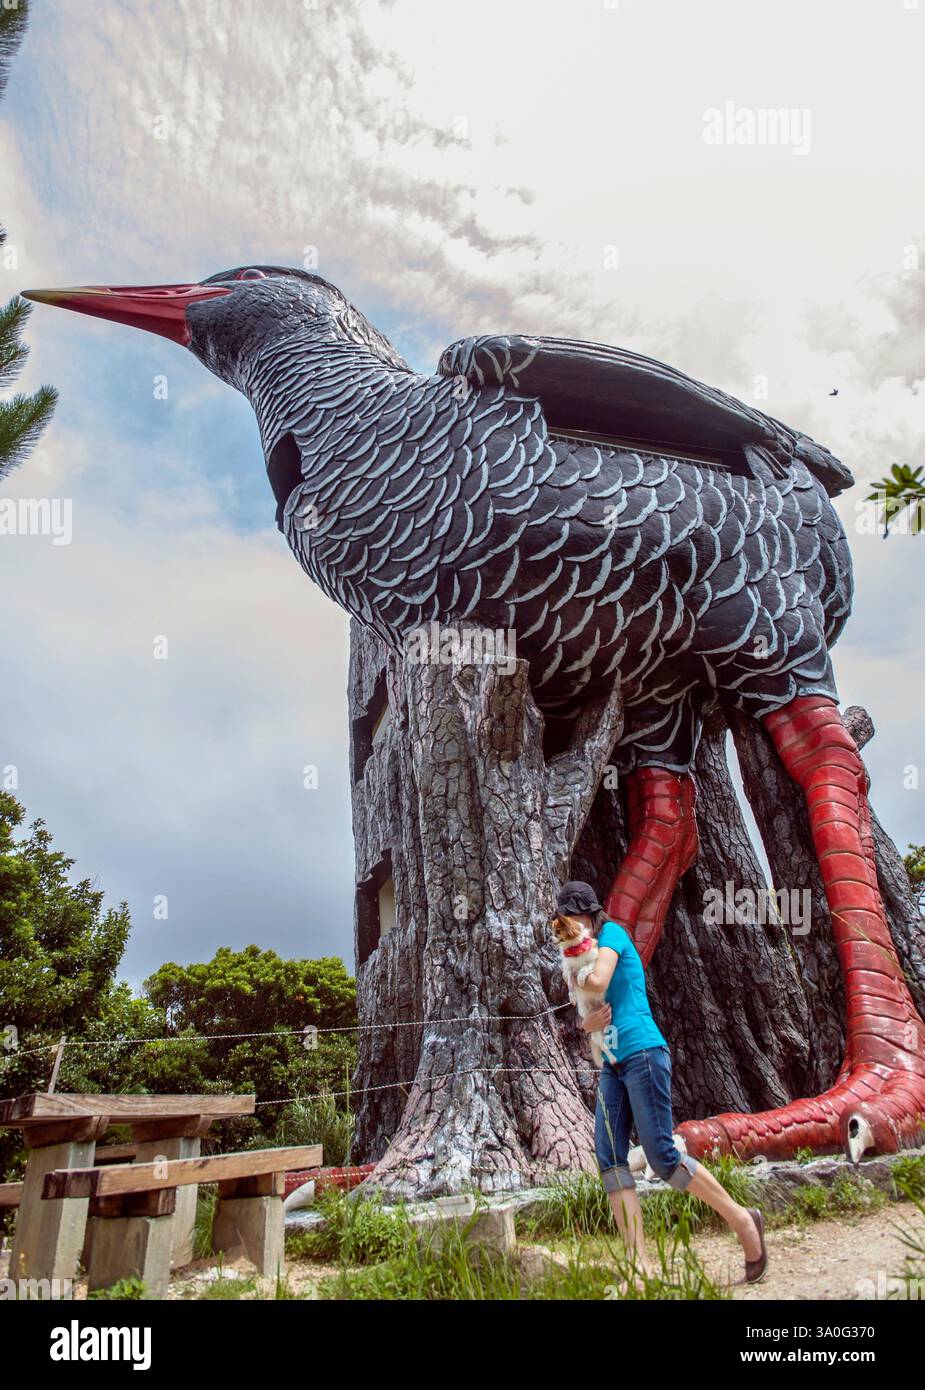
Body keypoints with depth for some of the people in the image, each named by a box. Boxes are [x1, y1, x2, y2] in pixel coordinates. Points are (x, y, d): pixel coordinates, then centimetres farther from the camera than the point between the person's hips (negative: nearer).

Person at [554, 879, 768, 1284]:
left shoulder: (612, 932, -4)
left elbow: (598, 982, -22)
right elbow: (589, 1016, 14)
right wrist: (588, 1022, -9)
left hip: (643, 1054, -8)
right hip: (613, 1065, 8)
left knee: (661, 1155, -5)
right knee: (610, 1160, -2)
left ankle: (742, 1219, 13)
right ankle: (639, 1265, 0)